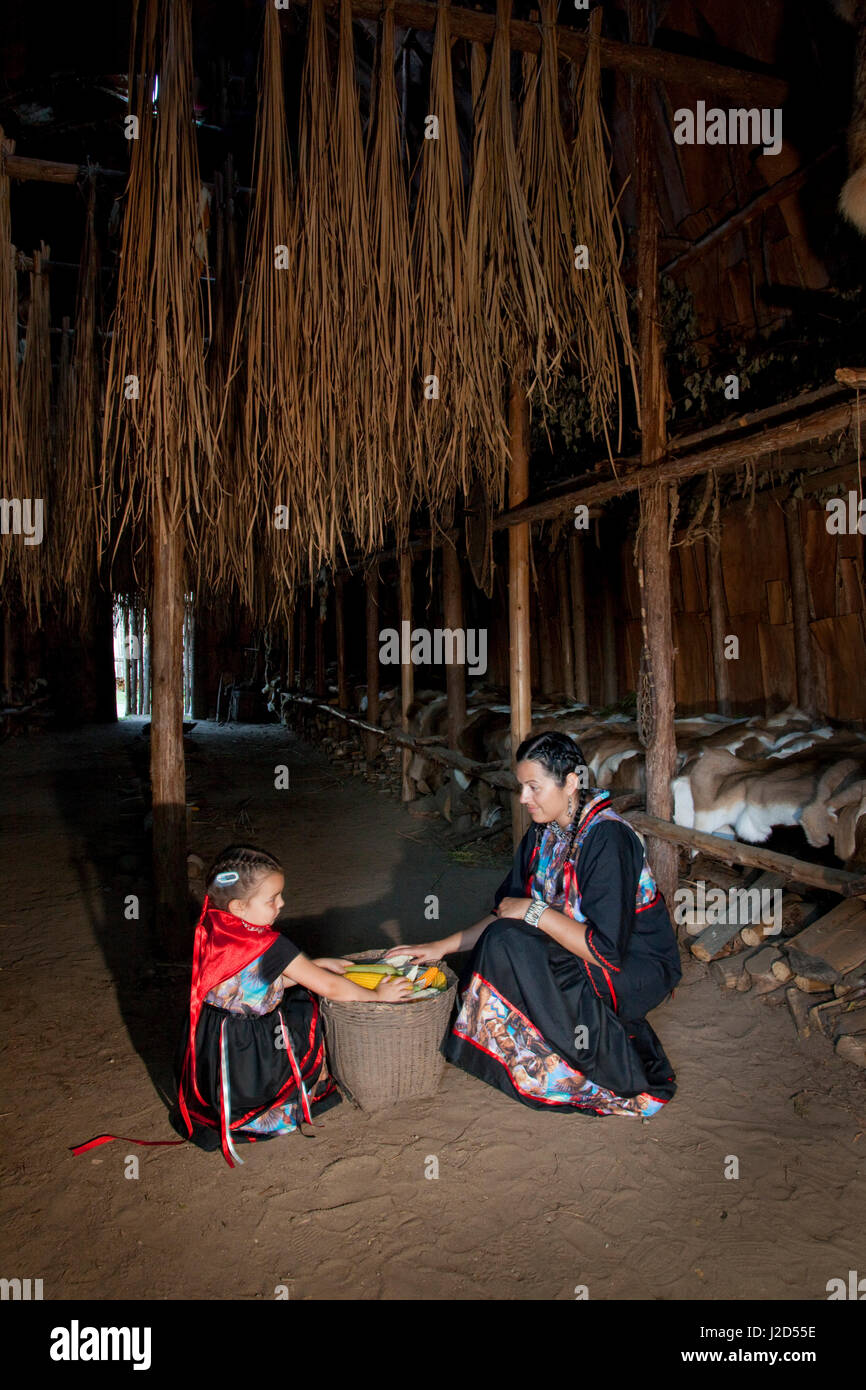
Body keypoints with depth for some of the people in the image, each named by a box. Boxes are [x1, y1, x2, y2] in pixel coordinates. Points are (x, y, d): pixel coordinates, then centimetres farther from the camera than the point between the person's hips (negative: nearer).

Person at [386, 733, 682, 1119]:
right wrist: (444, 946, -2)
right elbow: (505, 914, 7)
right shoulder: (543, 834, 0)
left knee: (507, 943, -25)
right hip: (573, 955, 8)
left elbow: (607, 949, -29)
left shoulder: (607, 839, -25)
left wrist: (534, 911, -23)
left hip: (634, 971, -8)